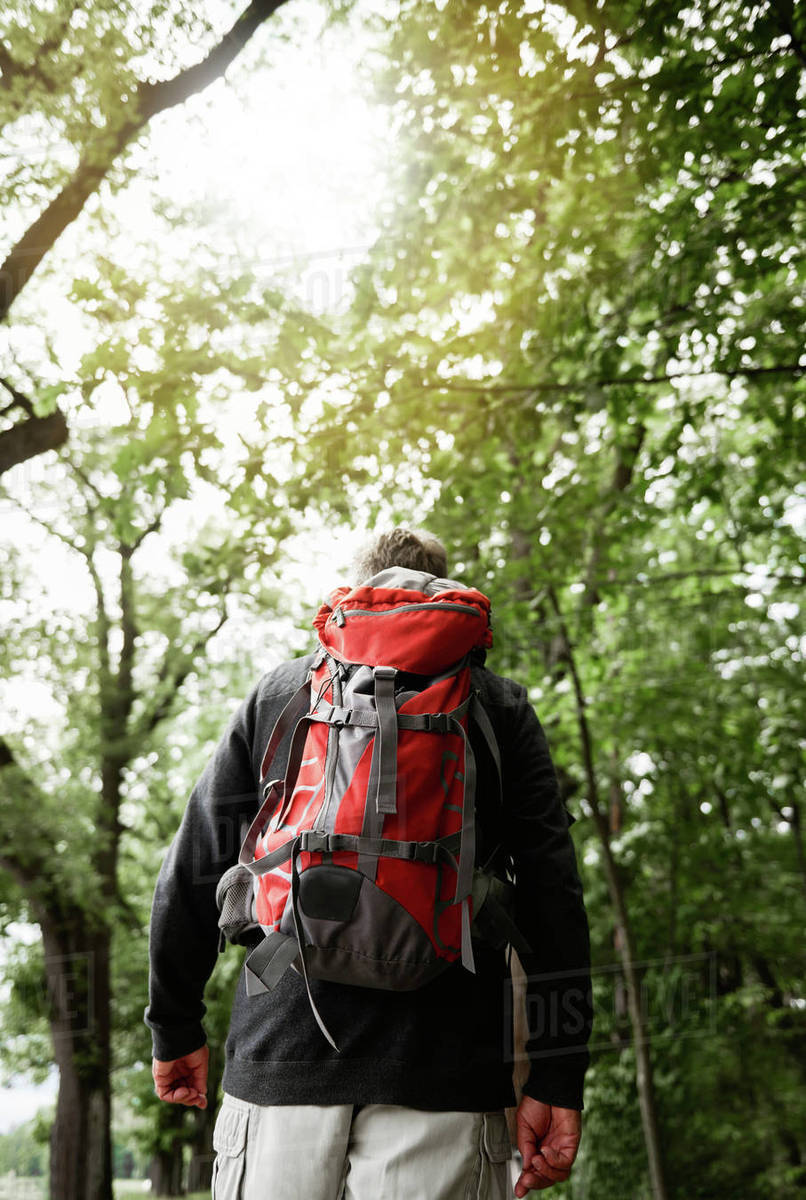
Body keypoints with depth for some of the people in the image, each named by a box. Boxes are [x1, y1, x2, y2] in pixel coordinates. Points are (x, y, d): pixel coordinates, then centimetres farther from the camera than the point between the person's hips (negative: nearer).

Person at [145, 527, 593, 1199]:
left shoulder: (276, 693, 13)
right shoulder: (498, 704, 10)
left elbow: (193, 873, 10)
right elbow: (552, 889, 0)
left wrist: (175, 1026, 20)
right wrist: (559, 1074, -1)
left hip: (282, 1050, 1)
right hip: (445, 1066, -1)